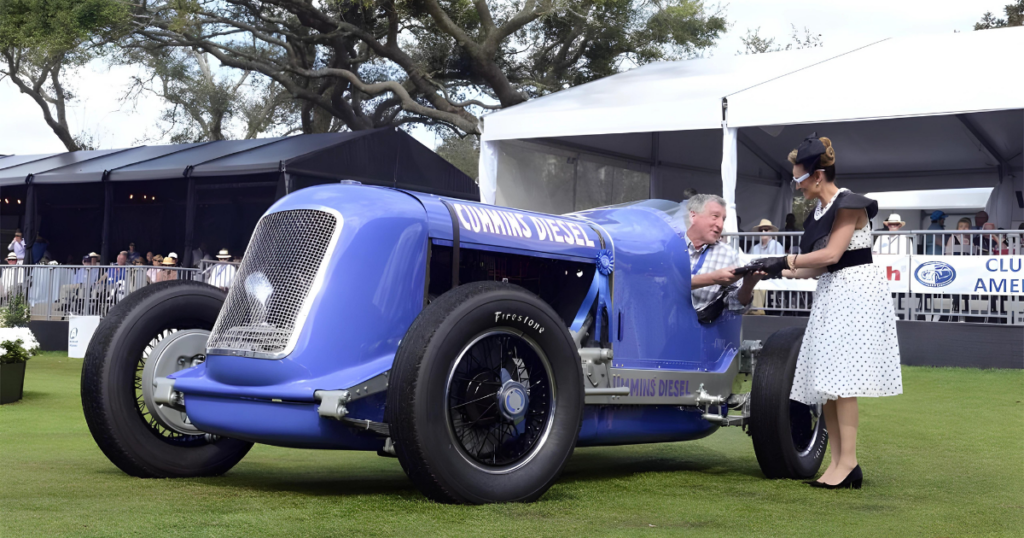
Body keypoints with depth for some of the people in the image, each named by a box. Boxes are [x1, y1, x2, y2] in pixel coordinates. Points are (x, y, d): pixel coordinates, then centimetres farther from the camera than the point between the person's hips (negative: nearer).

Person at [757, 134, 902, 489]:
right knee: (824, 381, 4)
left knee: (840, 378, -14)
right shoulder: (819, 212, 15)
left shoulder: (848, 205, -9)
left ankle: (849, 464, -13)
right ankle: (837, 461, 6)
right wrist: (781, 273, 7)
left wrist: (785, 260, -15)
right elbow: (819, 267, 12)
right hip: (829, 295, 9)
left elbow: (831, 255, -19)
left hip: (855, 291, -9)